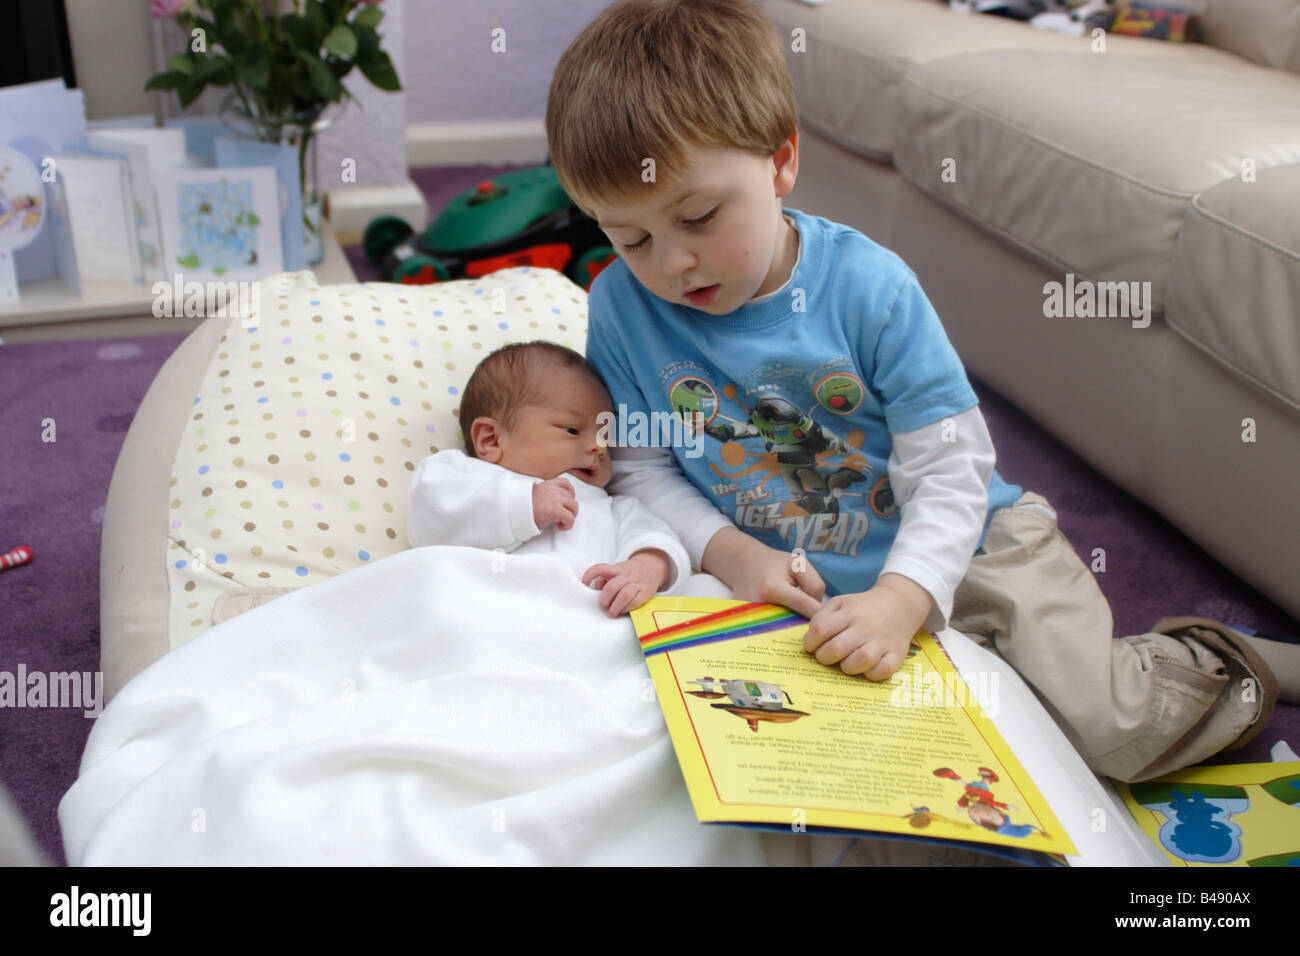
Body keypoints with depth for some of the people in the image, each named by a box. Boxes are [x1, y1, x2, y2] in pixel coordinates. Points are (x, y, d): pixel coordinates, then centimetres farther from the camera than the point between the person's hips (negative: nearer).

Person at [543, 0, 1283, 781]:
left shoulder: (868, 286, -19)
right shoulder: (621, 307, -12)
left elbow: (952, 469, -17)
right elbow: (641, 466, -2)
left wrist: (901, 598, -31)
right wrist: (727, 551, -19)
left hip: (961, 549, -3)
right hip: (806, 591, 3)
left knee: (1112, 731, -8)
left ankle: (1204, 663, 26)